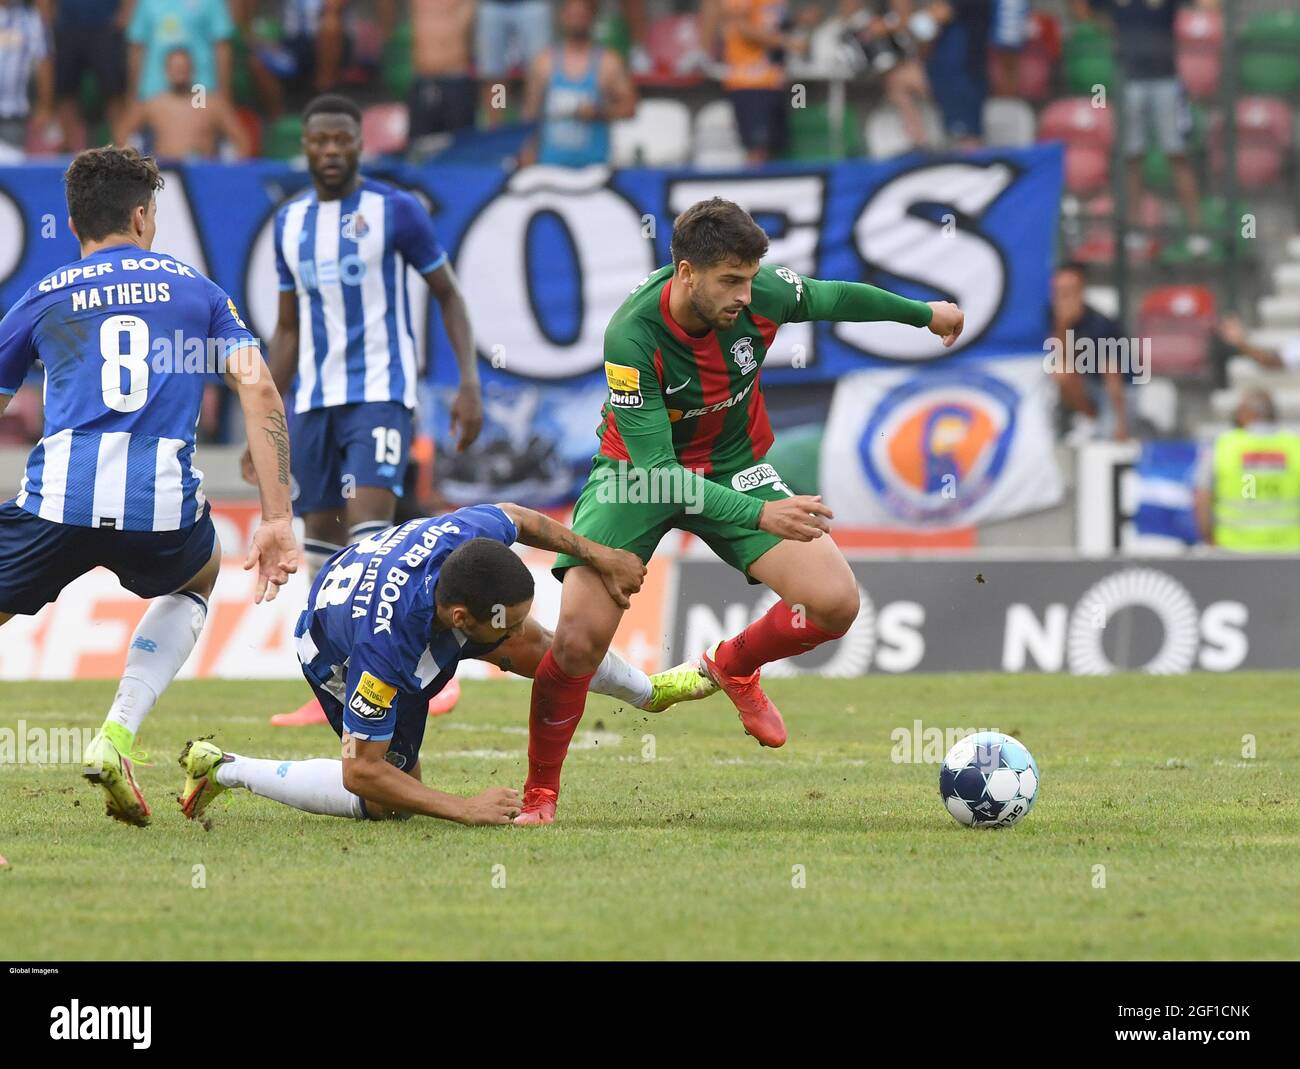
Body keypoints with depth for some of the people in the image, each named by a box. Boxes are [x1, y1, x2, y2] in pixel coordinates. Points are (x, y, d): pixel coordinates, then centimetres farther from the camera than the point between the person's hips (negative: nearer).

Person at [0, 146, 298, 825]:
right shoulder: (196, 289, 18)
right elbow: (258, 390, 6)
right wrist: (277, 520, 5)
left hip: (59, 503, -1)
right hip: (164, 511, 1)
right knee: (198, 577, 34)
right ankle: (116, 735, 15)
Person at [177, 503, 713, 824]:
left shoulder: (463, 531, -36)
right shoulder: (386, 651, -48)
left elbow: (518, 519, -7)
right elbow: (360, 771, -37)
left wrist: (596, 555, -8)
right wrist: (464, 810, -38)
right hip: (338, 659, -6)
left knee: (533, 648, 3)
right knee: (387, 801, -7)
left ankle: (648, 691, 33)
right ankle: (224, 768, 3)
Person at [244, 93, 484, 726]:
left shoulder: (396, 210, -4)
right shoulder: (290, 223, 12)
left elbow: (448, 295, 2)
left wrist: (469, 381, -10)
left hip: (380, 394, -6)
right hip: (313, 400, 6)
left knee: (368, 527, -21)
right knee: (319, 539, 5)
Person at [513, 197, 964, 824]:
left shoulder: (764, 296, -22)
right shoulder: (631, 338, -33)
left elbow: (834, 298, 3)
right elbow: (657, 468, -33)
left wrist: (924, 313, 19)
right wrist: (759, 516, -44)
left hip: (733, 466, 4)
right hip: (638, 470, -4)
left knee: (835, 603, -14)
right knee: (580, 633, -21)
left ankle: (734, 665, 20)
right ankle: (538, 795, 2)